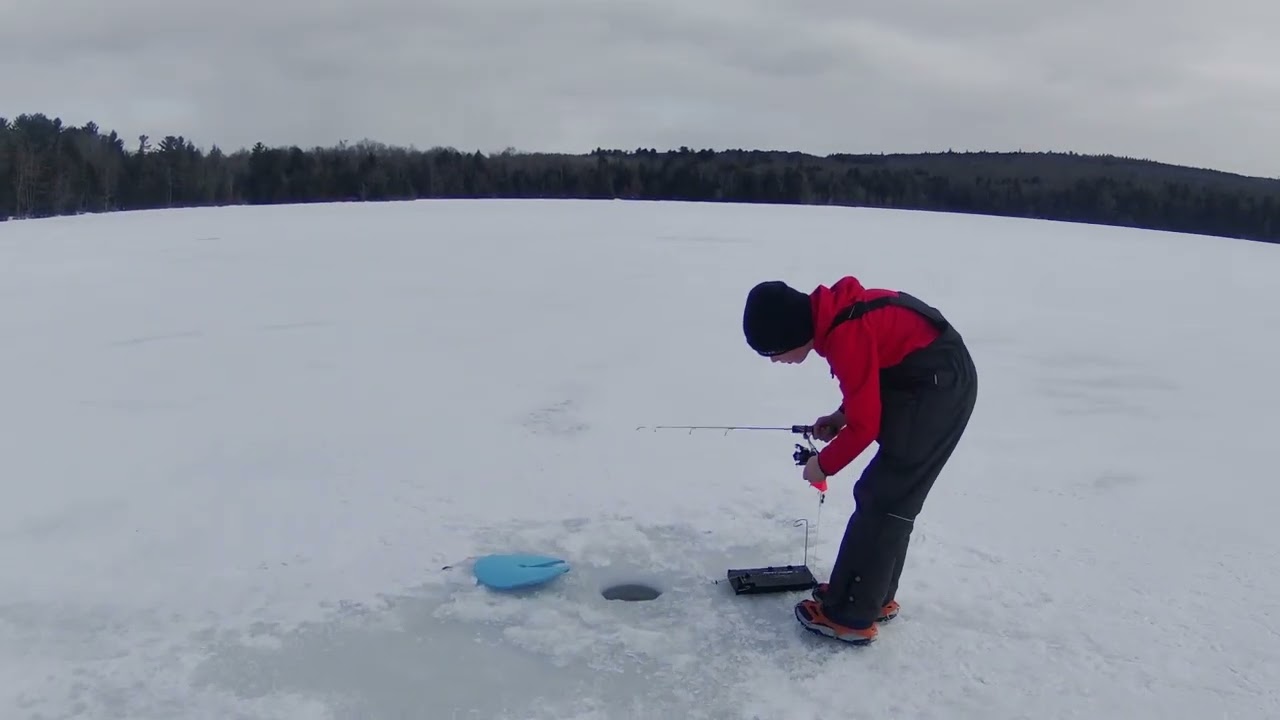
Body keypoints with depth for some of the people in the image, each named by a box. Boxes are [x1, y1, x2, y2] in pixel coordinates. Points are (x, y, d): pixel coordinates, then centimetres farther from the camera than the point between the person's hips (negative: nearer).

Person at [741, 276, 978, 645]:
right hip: (930, 383, 10)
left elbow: (864, 426, -19)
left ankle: (850, 614, 1)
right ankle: (875, 596, 26)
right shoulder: (831, 315, 3)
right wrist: (841, 415, 9)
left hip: (940, 388, -10)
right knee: (889, 497, 15)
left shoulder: (845, 336, -25)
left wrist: (824, 464, -4)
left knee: (882, 499, -6)